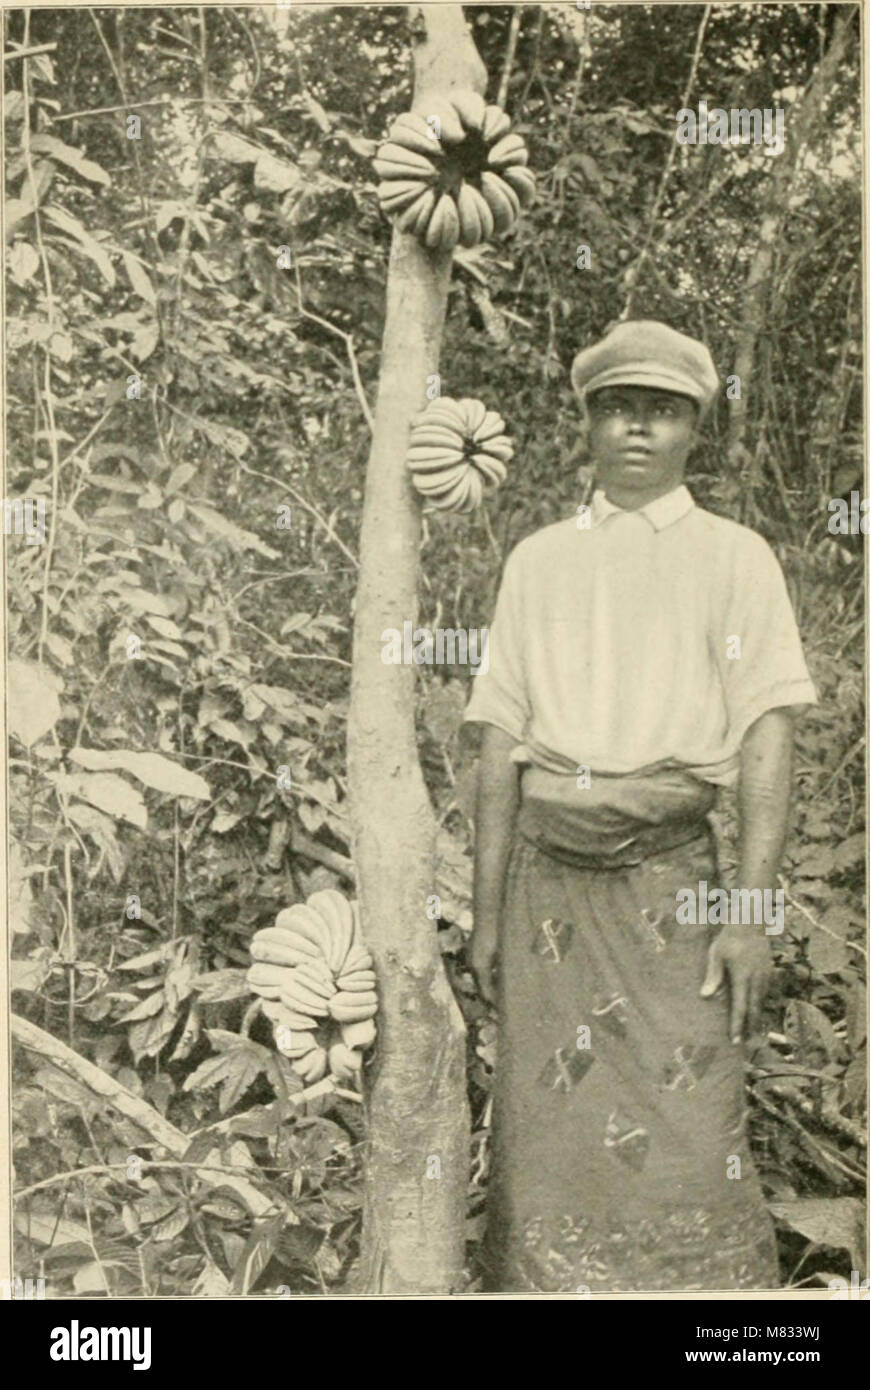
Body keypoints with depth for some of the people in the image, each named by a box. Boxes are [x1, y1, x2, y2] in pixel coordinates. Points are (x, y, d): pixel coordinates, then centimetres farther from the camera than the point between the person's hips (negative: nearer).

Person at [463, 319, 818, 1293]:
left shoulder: (733, 558, 7)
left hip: (667, 876, -2)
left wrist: (752, 911, -10)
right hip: (547, 874, 3)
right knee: (543, 1139, 6)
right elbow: (501, 742, 10)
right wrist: (487, 911, 6)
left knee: (685, 1148, -3)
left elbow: (766, 739, -1)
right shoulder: (537, 561, 13)